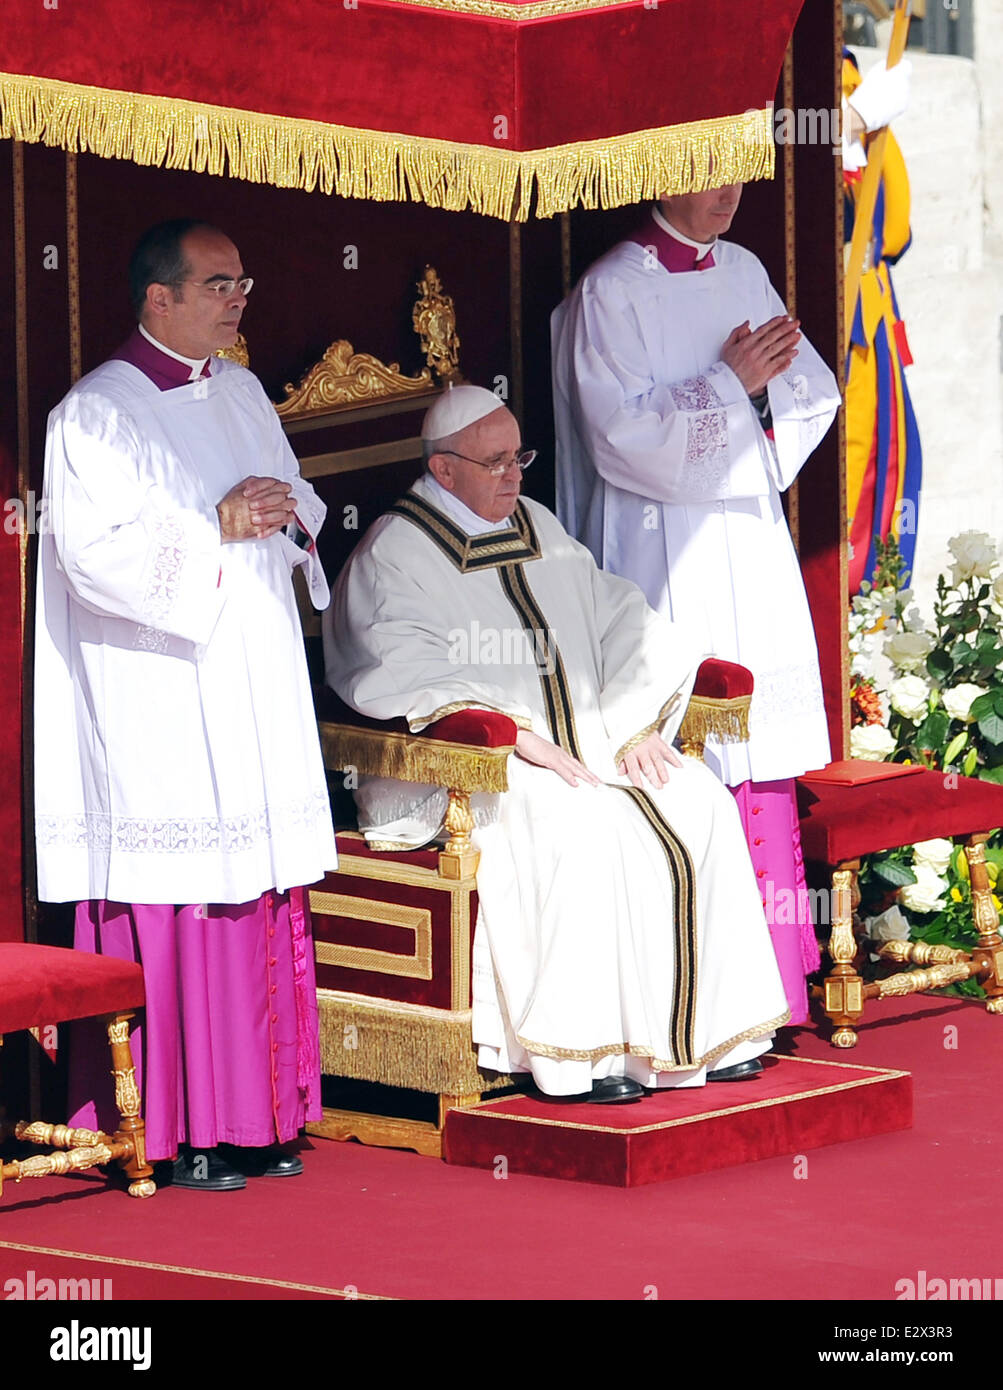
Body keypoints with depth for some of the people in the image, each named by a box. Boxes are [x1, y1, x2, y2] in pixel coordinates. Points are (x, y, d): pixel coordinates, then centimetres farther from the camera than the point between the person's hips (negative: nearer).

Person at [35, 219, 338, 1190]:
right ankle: (171, 1135, -4)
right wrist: (215, 528, -18)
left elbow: (300, 504, 24)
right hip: (158, 703, -7)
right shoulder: (95, 415, -8)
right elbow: (92, 553, -16)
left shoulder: (242, 396, 16)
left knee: (262, 905, 6)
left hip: (255, 690, 8)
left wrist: (290, 510, 1)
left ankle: (252, 1119, 11)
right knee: (172, 900, -9)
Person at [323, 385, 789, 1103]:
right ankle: (582, 1051, -29)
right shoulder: (394, 554, -4)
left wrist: (634, 725, 1)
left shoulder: (537, 527, 19)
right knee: (583, 824, -34)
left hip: (588, 742, 7)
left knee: (700, 803, -14)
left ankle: (707, 1031, -12)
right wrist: (519, 737, -24)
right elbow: (405, 677, -18)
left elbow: (618, 620, 18)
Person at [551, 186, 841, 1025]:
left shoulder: (746, 275, 13)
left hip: (754, 538, 6)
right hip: (664, 547, -6)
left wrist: (768, 379, -8)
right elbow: (623, 432, -14)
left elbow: (814, 392, 13)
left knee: (762, 768, 4)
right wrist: (730, 384, -16)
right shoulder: (612, 291, -6)